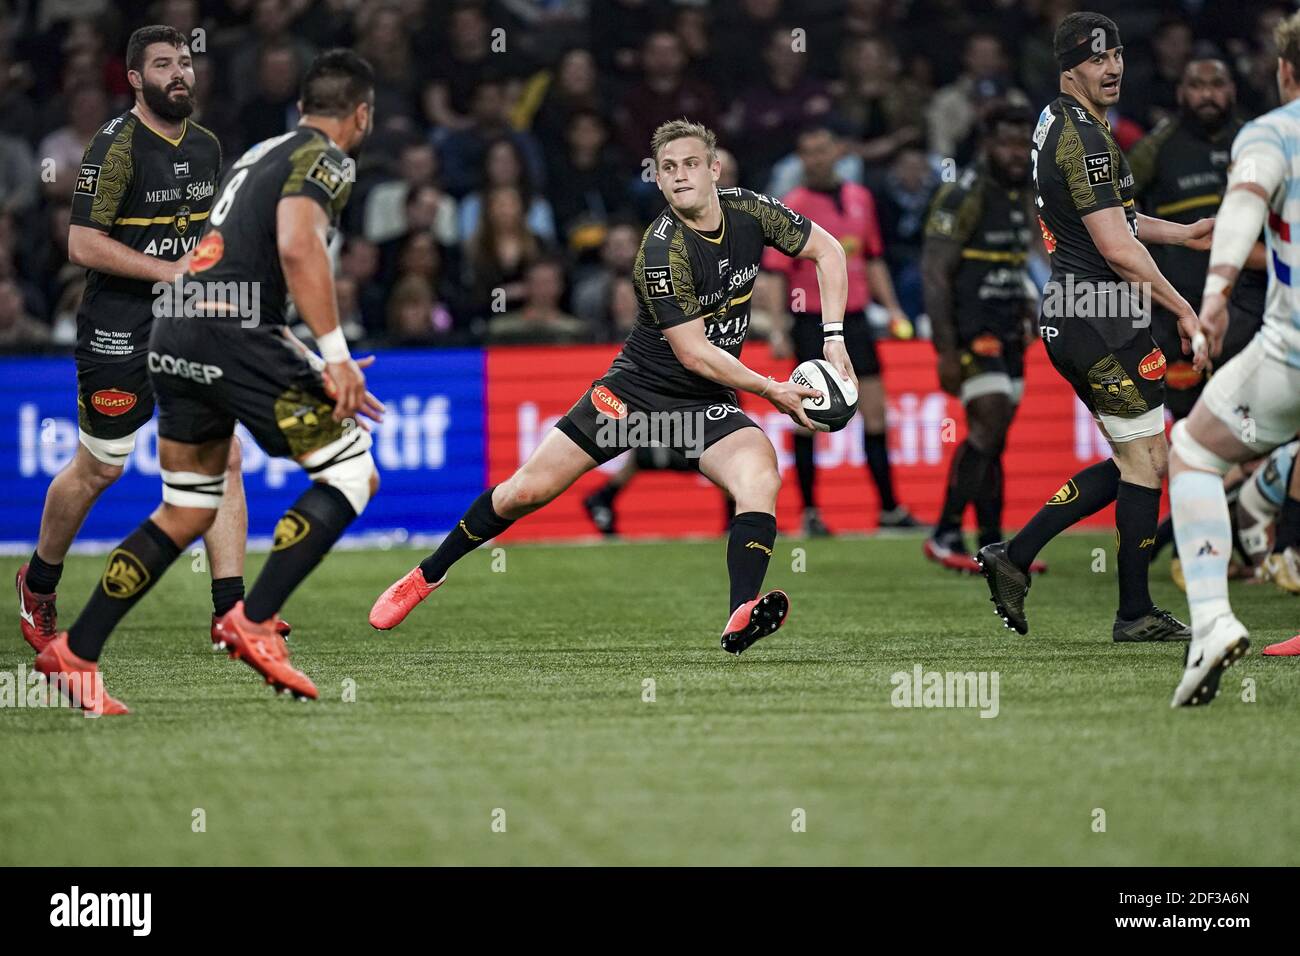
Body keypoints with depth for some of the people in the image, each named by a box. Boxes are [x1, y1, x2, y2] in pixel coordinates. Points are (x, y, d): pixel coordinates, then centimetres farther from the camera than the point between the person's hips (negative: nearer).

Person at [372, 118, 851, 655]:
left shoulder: (749, 212, -7)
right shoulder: (663, 251, -24)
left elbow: (826, 249, 7)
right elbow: (693, 353, -23)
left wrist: (833, 338, -3)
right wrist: (772, 391, -22)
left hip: (706, 404, 3)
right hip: (637, 388, -3)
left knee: (761, 477, -28)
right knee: (527, 491, -3)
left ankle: (740, 620, -39)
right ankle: (427, 575, 20)